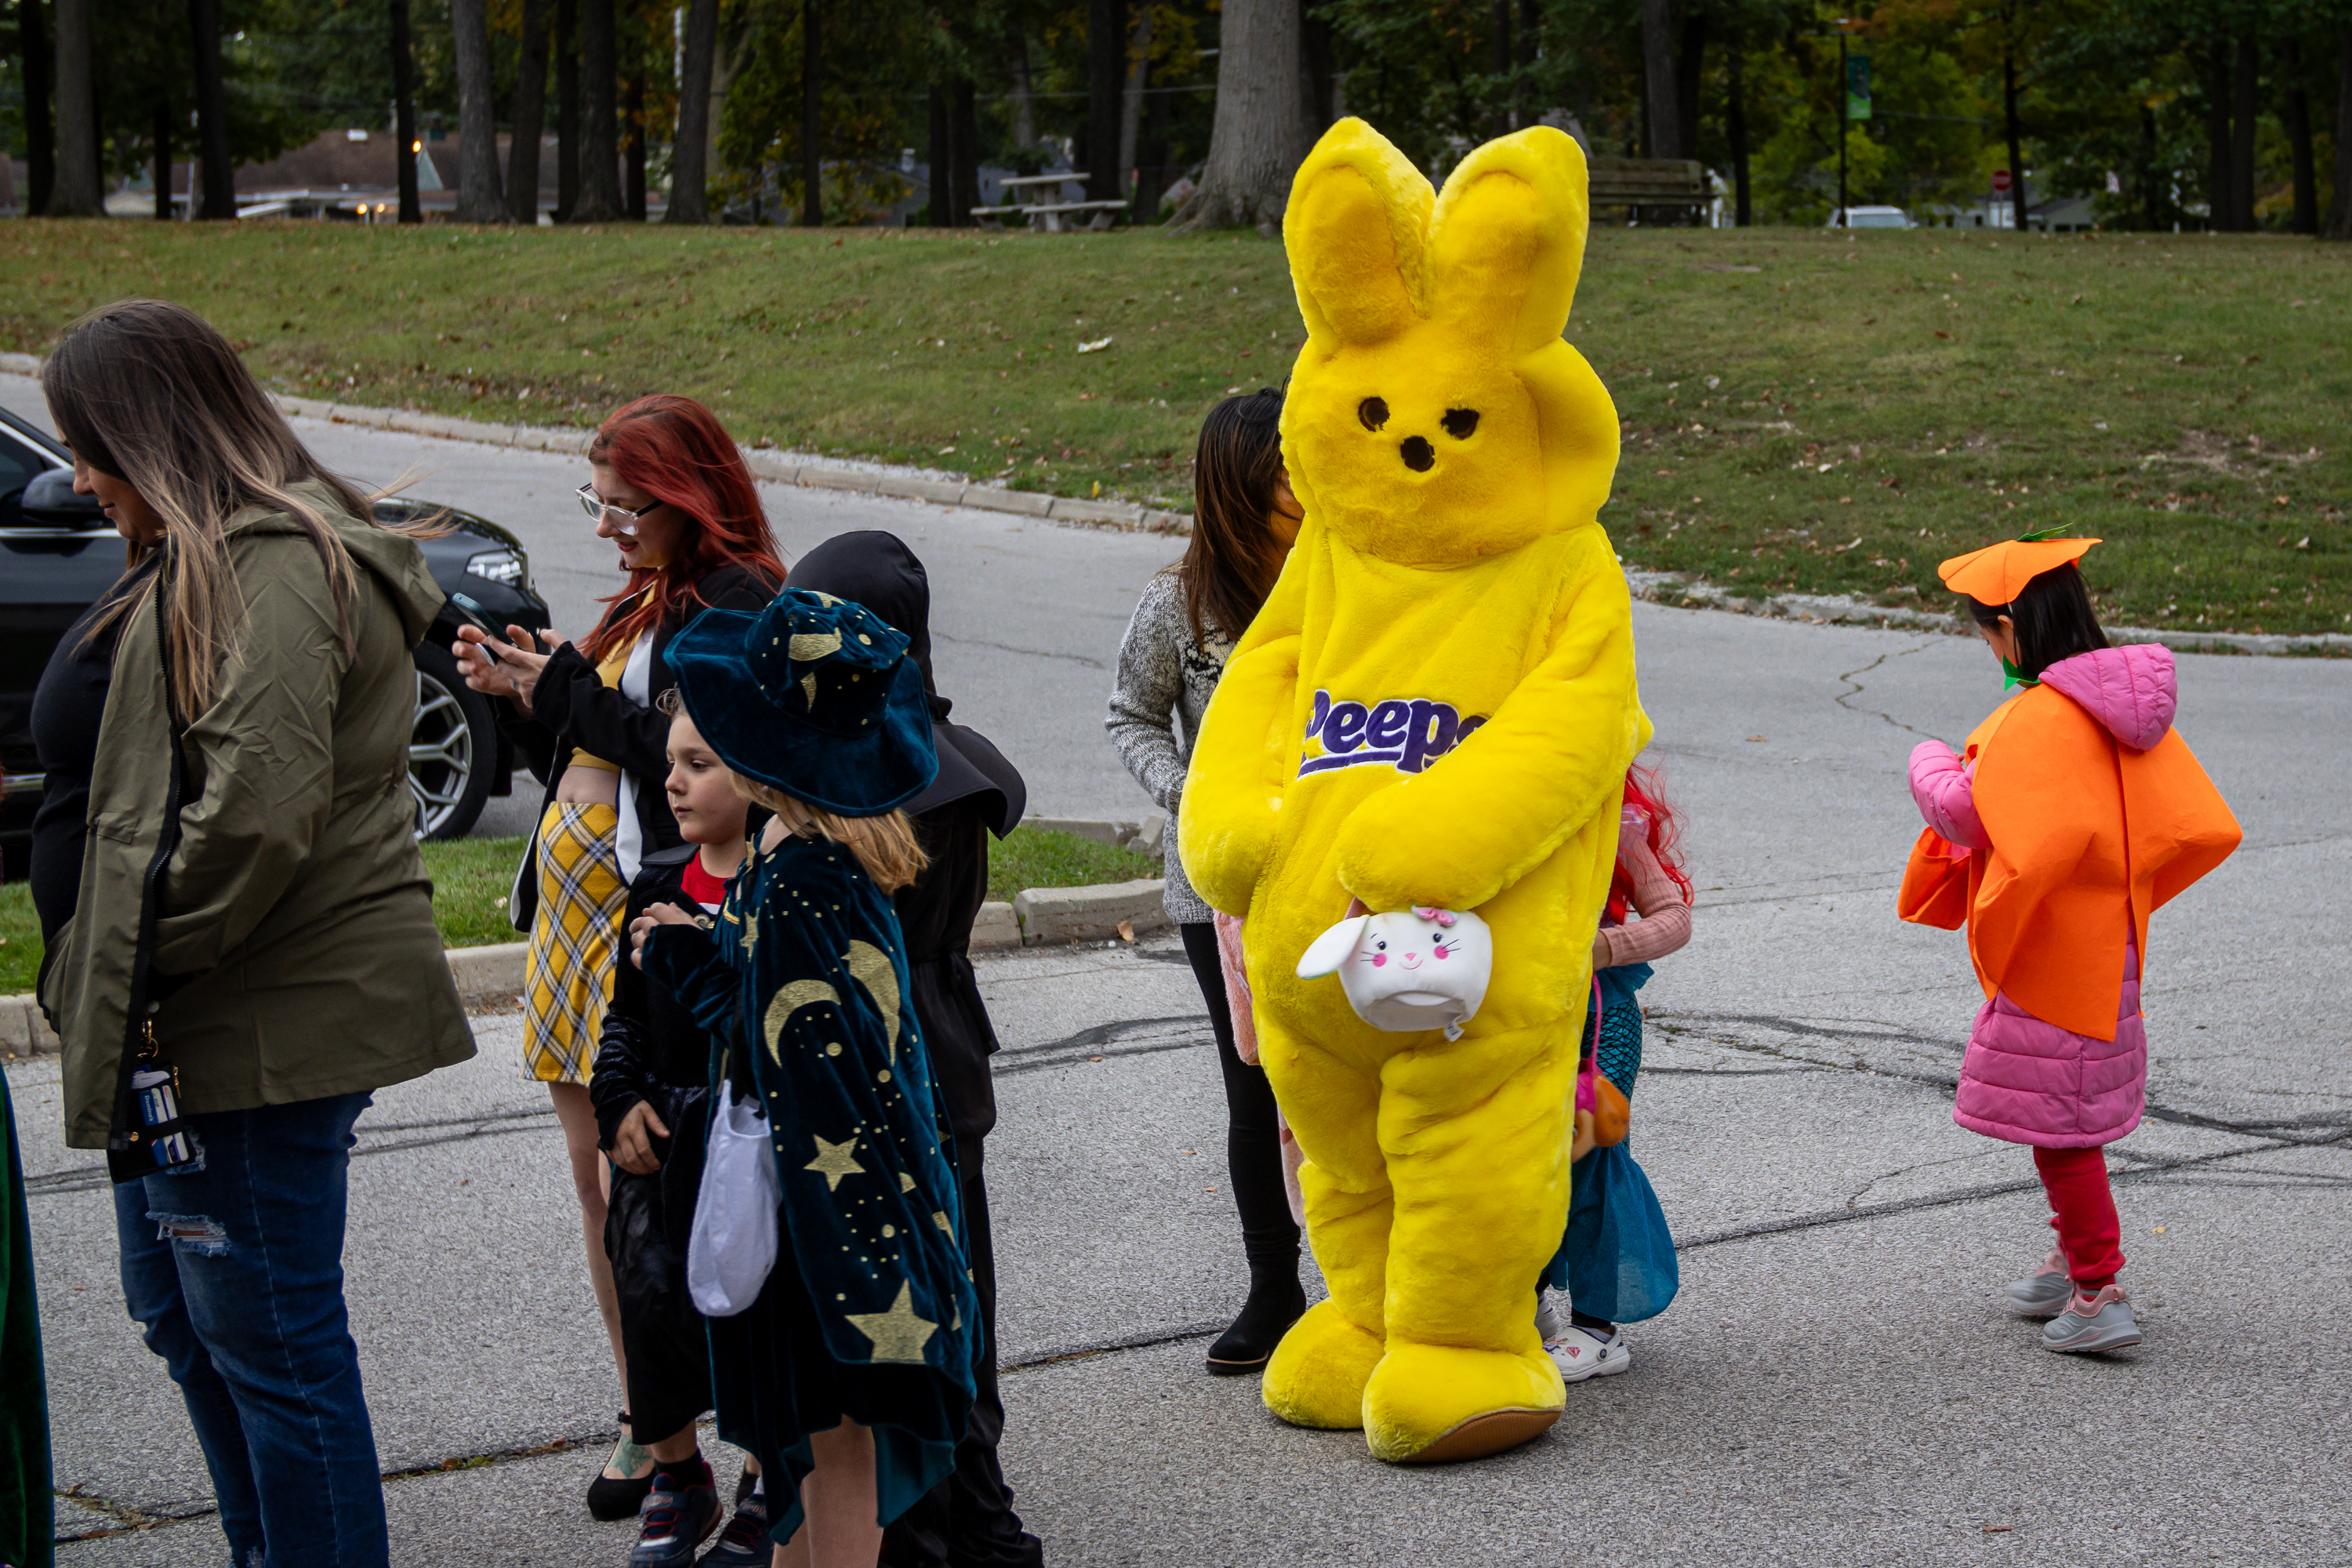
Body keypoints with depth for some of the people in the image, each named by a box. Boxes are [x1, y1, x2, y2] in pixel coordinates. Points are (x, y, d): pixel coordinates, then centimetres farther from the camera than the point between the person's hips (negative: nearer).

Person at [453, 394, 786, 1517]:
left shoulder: (735, 604, -11)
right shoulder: (650, 601, 17)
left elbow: (685, 760, -22)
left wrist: (569, 687, -14)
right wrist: (519, 696, 5)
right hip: (577, 916, 10)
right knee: (600, 1182, 12)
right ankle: (646, 1419, 22)